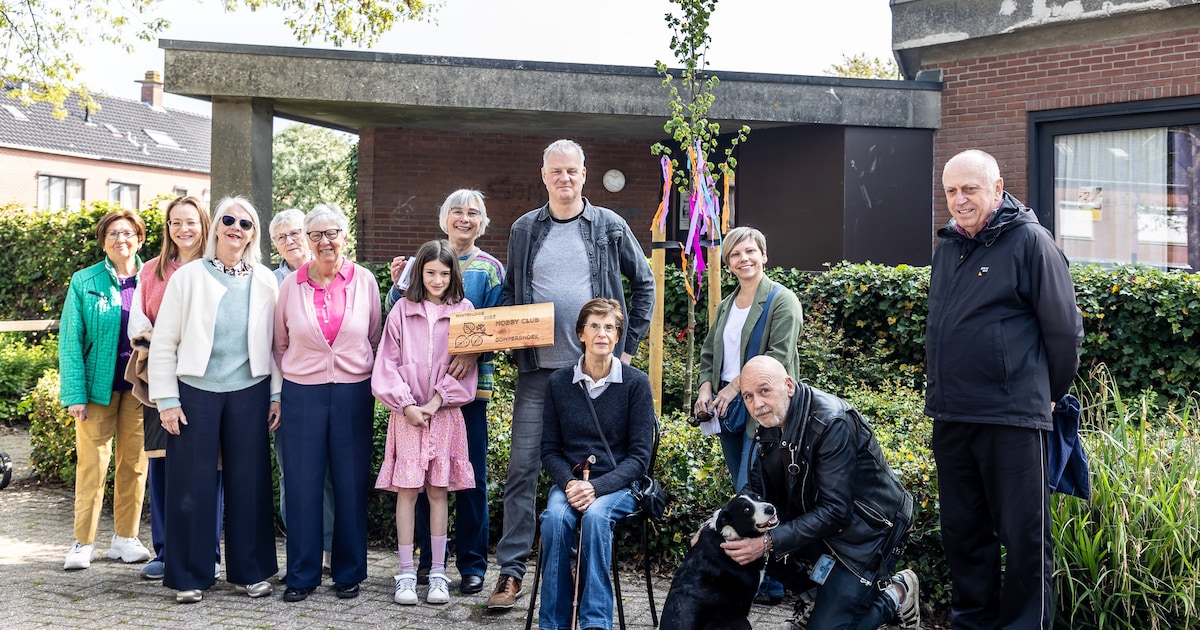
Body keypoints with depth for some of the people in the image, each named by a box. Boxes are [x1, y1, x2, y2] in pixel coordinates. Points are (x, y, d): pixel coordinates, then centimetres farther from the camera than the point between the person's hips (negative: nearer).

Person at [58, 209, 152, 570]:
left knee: (134, 462, 7)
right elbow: (71, 340, -2)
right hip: (98, 385, -1)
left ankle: (125, 539, 18)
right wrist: (75, 393, -10)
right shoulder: (84, 282, 1)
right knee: (92, 462, 0)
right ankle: (83, 543, 10)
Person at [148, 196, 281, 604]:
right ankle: (189, 576, 15)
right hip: (196, 391, -1)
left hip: (250, 393, 2)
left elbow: (275, 342, 7)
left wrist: (277, 394, 3)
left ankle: (249, 571, 20)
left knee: (249, 481, 7)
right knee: (193, 483, 3)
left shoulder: (265, 281, 5)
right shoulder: (189, 277, 0)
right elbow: (163, 343, -1)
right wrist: (167, 400, -6)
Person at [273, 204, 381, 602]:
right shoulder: (291, 285, 2)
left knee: (351, 486, 5)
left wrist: (368, 380, 9)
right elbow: (280, 344, 11)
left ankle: (348, 572, 17)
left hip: (353, 394, 0)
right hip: (302, 394, 0)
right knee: (303, 487, 3)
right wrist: (282, 391, 9)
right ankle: (301, 575, 14)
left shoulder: (364, 282, 2)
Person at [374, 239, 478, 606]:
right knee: (406, 490, 0)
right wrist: (406, 405, -8)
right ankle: (406, 572, 8)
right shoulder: (402, 311, 5)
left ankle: (438, 572, 13)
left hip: (444, 413, 0)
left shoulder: (463, 311, 4)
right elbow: (388, 363, 2)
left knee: (438, 491, 4)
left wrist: (436, 401, -9)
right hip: (407, 413, 0)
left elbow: (466, 364, -1)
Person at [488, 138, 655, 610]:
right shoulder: (524, 230, 8)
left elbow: (643, 284, 10)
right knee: (522, 466, -2)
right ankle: (511, 571, 4)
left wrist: (628, 345, 5)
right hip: (536, 368, 1)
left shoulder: (610, 227, 4)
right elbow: (509, 293, 17)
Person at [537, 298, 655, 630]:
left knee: (595, 515, -34)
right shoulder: (559, 382, 5)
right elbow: (550, 450, 7)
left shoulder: (636, 383, -2)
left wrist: (596, 487, -18)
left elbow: (639, 455, -4)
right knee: (555, 518, -30)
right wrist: (570, 483, -14)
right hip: (570, 482, 2)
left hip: (618, 485, -2)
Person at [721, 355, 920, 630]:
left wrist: (768, 543, -35)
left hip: (868, 527, -8)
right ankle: (824, 595, 11)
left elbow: (834, 510, -30)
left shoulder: (832, 422, -28)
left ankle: (895, 595, 13)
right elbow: (757, 489, 2)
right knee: (744, 541, -8)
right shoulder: (772, 422, -4)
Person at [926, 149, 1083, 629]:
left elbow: (1065, 329, -5)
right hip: (950, 418, 7)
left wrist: (1048, 395, 4)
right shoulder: (947, 247, 13)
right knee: (962, 532, 15)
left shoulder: (1029, 242, -7)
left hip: (1012, 419, -7)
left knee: (1024, 537, 1)